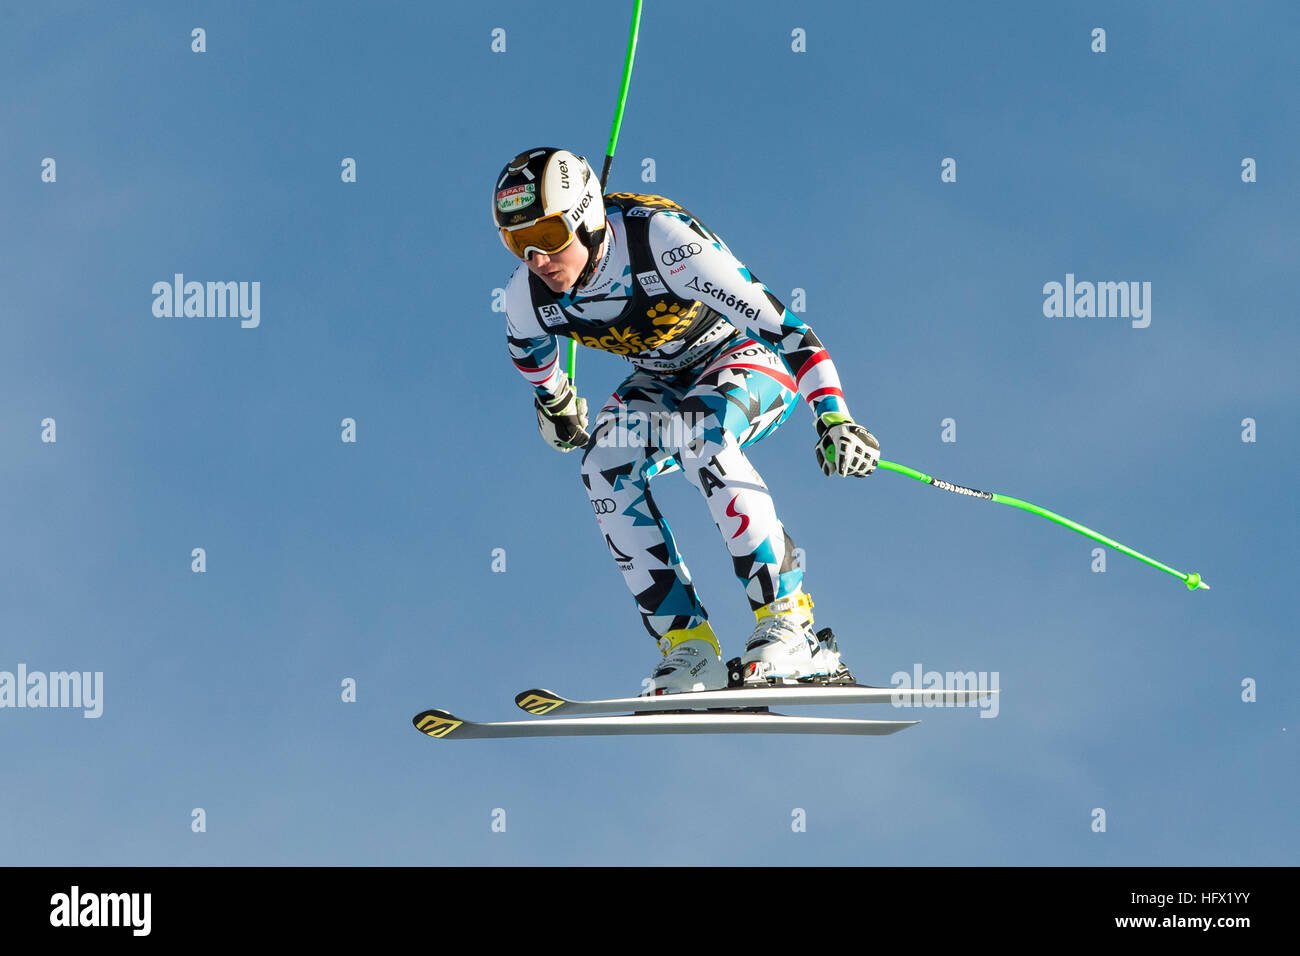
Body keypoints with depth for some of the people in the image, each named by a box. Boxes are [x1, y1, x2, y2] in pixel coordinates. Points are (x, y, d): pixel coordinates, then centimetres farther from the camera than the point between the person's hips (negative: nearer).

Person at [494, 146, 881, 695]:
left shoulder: (662, 239, -36)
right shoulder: (527, 295, -18)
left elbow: (777, 322, -39)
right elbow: (529, 349, 10)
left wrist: (833, 417, -48)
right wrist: (554, 403, 26)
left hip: (746, 354, -5)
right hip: (662, 381, 6)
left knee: (700, 436, -36)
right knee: (605, 466, -23)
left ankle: (788, 623, -31)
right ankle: (688, 647, -19)